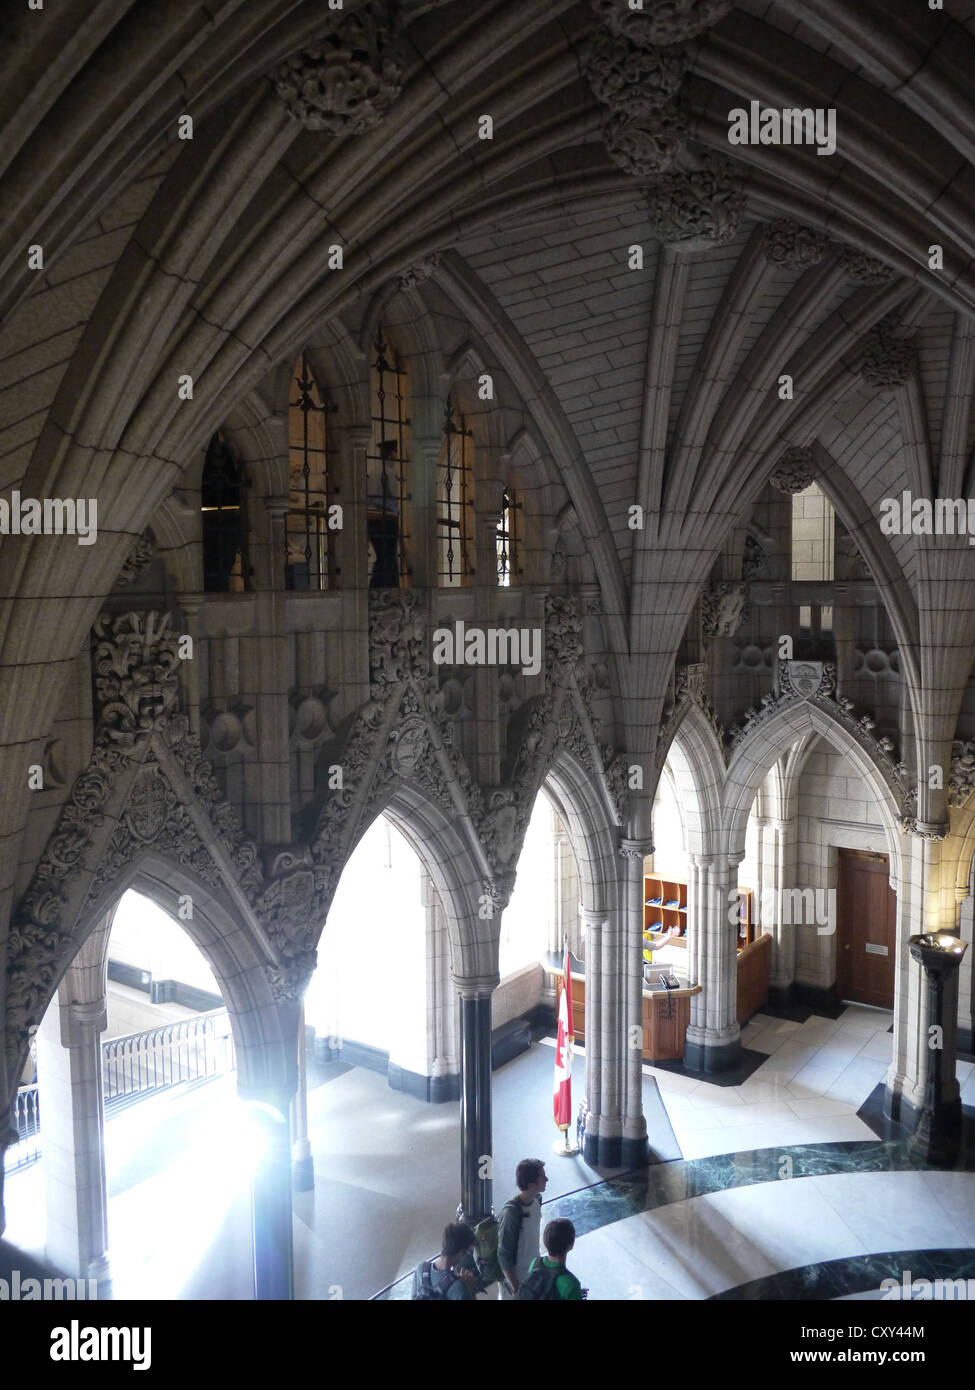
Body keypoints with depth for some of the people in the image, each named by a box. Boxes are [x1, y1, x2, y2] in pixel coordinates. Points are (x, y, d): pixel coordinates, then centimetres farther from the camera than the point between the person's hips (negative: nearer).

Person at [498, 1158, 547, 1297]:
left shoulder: (536, 1199, -8)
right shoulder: (511, 1212, -32)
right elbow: (504, 1255, -24)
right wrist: (515, 1288, -19)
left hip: (533, 1270, 7)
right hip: (515, 1277, -7)